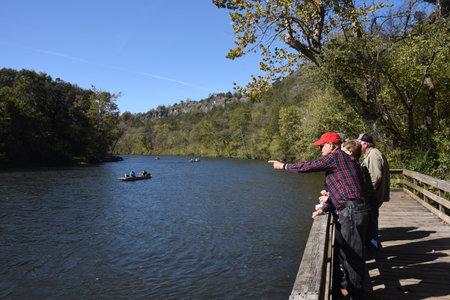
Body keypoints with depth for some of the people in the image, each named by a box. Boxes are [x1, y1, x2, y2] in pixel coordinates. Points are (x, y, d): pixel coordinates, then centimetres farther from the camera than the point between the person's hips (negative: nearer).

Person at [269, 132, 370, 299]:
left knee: (353, 254, -2)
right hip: (348, 212, 11)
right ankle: (349, 284, 37)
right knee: (342, 248, 21)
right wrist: (323, 209, 27)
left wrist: (284, 166, 3)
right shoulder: (343, 160, 22)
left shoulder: (335, 156, -9)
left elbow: (307, 167, -10)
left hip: (352, 212, -11)